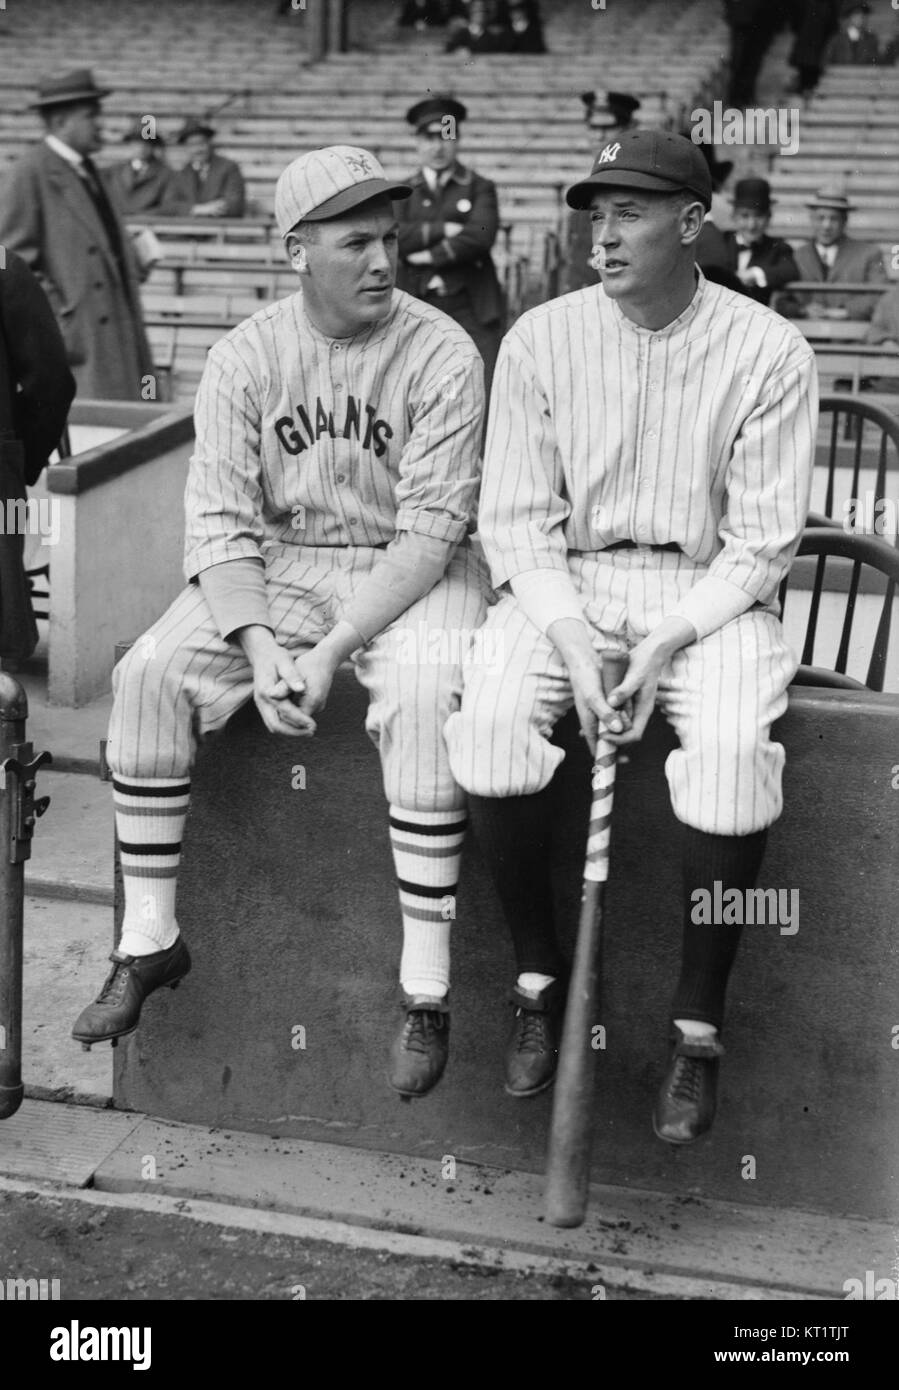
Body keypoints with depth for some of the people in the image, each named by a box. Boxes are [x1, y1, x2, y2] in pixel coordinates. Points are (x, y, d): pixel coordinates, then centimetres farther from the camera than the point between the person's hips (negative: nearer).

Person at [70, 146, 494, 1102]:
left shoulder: (441, 354, -12)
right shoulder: (244, 357, -4)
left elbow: (431, 529, -17)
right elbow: (221, 521, -8)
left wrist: (332, 649, -26)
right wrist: (260, 646, -25)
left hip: (408, 572, -3)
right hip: (276, 565, 3)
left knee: (424, 696, -33)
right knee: (148, 675, -17)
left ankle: (425, 991, -22)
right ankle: (149, 942, -1)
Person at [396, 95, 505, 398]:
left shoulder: (480, 188, 10)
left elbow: (480, 236, -8)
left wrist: (430, 254, -7)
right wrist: (443, 230, -10)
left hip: (471, 308, -1)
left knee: (484, 394, -8)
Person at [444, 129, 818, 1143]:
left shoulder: (768, 351, -4)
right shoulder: (542, 338, 1)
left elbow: (762, 540, -5)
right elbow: (515, 517, 0)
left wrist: (667, 644, -18)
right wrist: (569, 639, -15)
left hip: (711, 593, -1)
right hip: (565, 584, 2)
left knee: (733, 746, -31)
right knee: (488, 717, -27)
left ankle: (699, 1020, -11)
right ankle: (538, 978, -5)